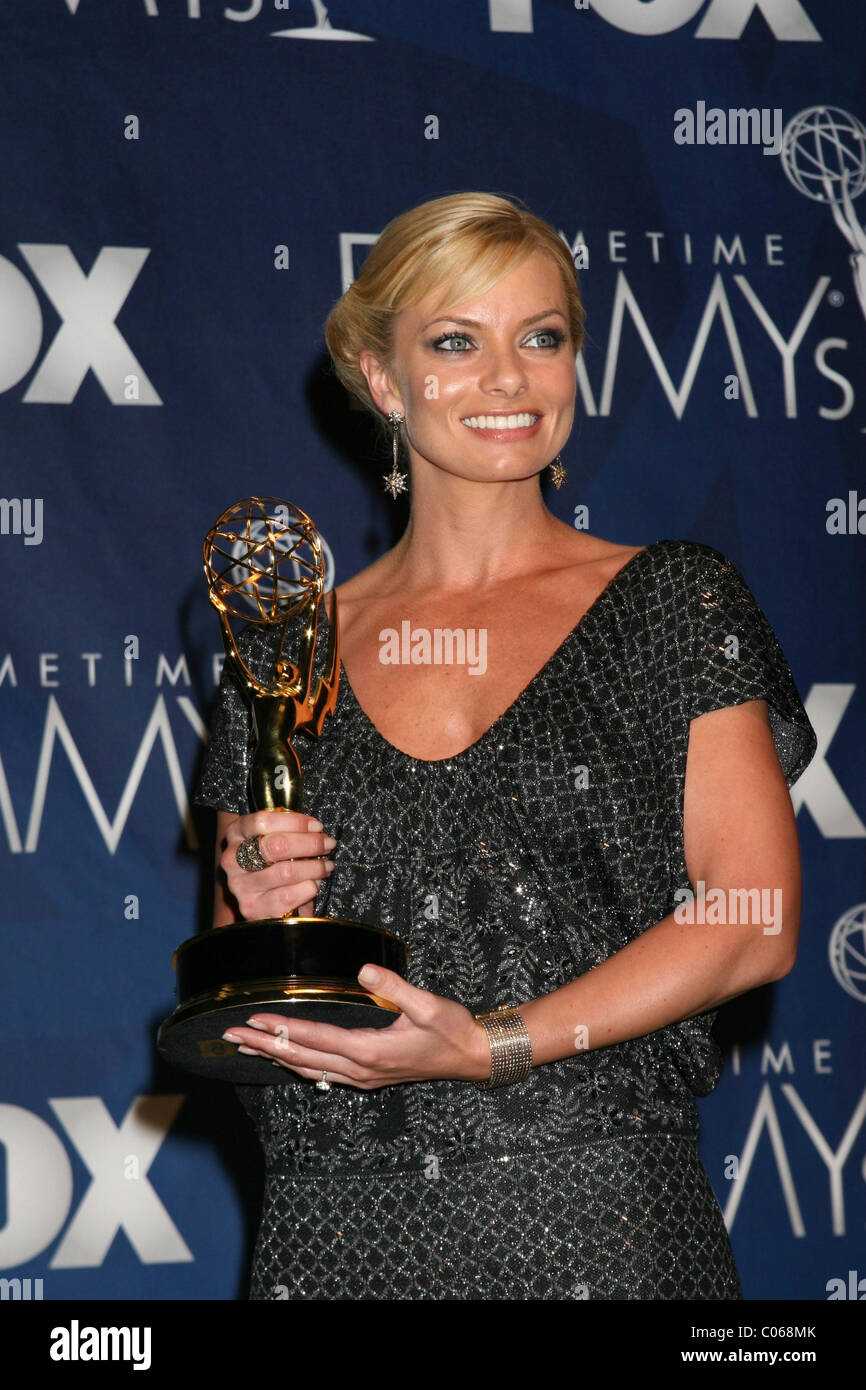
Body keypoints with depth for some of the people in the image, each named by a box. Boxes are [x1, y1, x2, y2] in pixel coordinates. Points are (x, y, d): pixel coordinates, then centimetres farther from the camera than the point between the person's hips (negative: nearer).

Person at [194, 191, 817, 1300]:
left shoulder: (672, 603, 3)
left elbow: (753, 921, -5)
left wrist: (496, 1045, -14)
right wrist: (259, 913, -5)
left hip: (596, 1218, -2)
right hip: (336, 1223, 2)